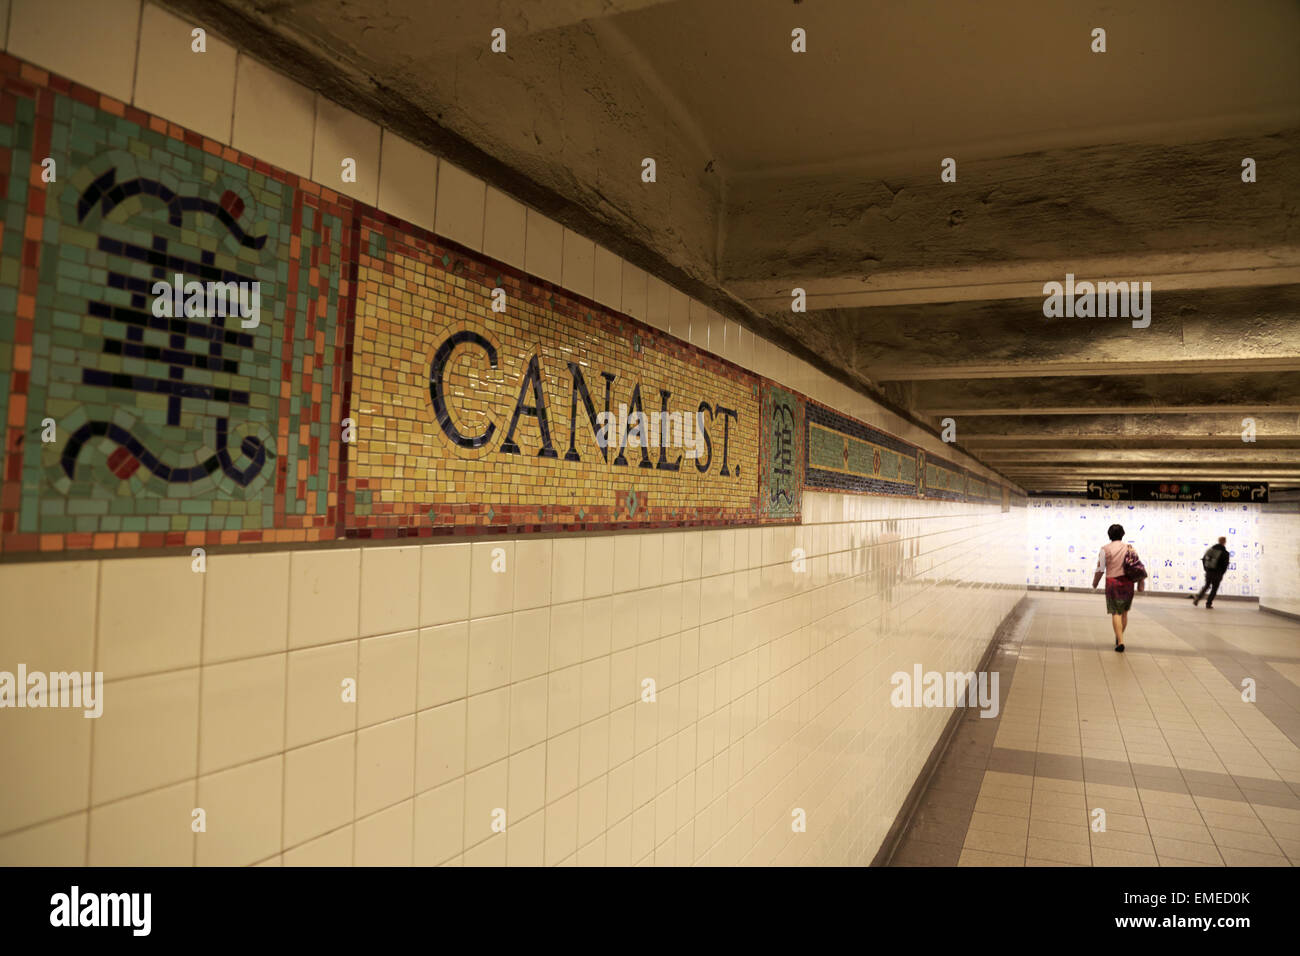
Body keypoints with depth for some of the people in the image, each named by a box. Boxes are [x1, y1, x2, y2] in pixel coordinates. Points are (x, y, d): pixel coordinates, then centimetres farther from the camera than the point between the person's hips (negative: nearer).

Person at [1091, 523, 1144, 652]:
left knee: (1116, 613, -1)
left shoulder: (1105, 549, -3)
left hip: (1113, 583, -3)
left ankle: (1120, 642, -10)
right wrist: (1141, 583, 7)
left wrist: (1095, 582, 10)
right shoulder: (1129, 548, 5)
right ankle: (1119, 638, 30)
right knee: (1124, 612, 18)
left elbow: (1100, 569, -4)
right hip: (1128, 582, 3)